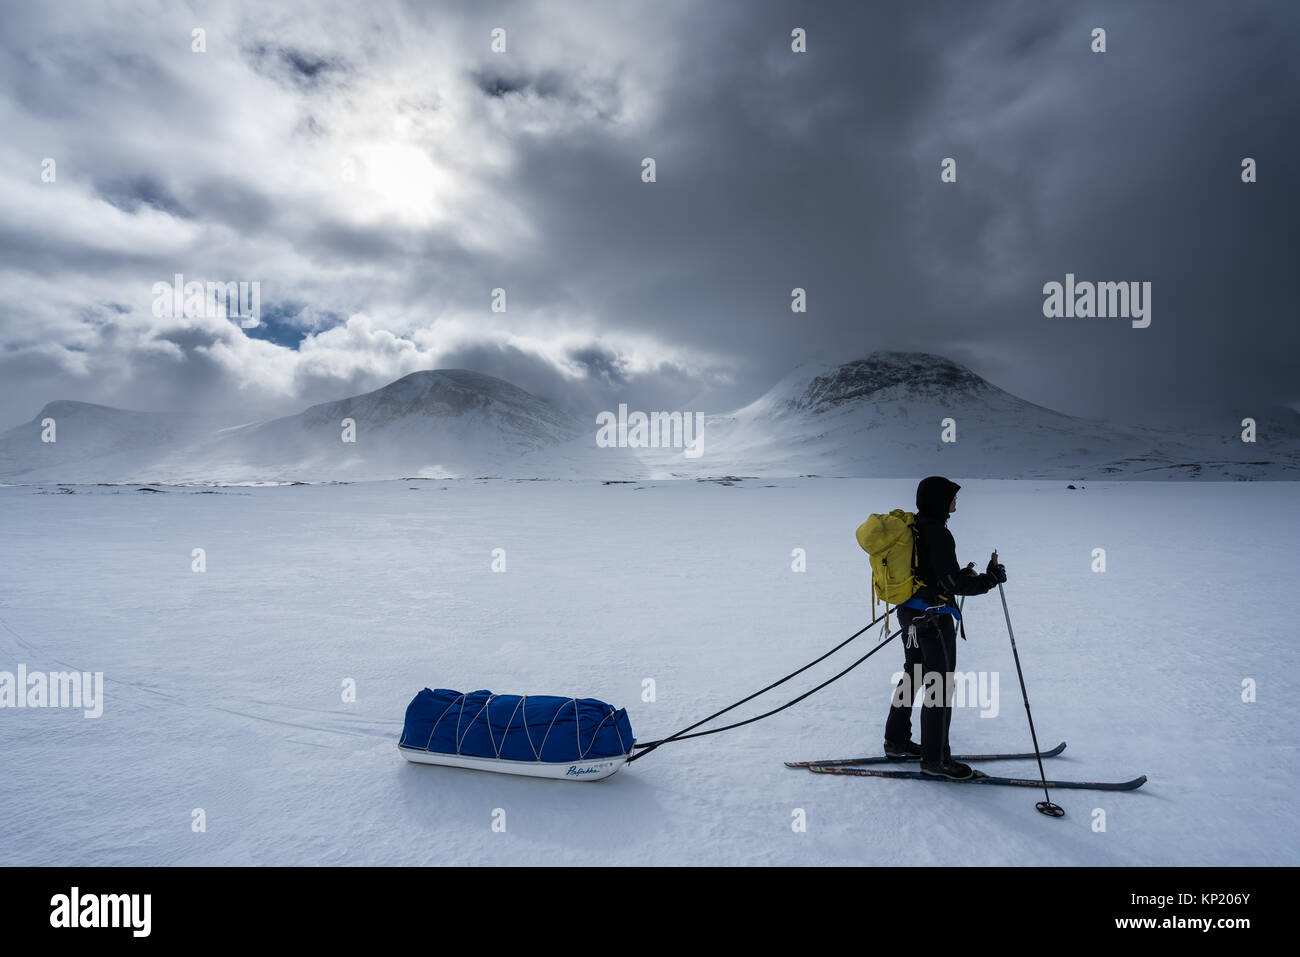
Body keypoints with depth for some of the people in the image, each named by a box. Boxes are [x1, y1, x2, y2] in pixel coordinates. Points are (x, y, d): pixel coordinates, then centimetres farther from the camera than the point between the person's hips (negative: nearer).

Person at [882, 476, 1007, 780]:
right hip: (934, 618, -9)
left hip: (910, 612, 9)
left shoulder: (911, 527, 7)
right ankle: (935, 759, 12)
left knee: (913, 676, 20)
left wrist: (961, 575, 19)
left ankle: (896, 741, 32)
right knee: (941, 686, 2)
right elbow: (953, 584, -21)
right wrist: (989, 578, -8)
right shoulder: (937, 533, -22)